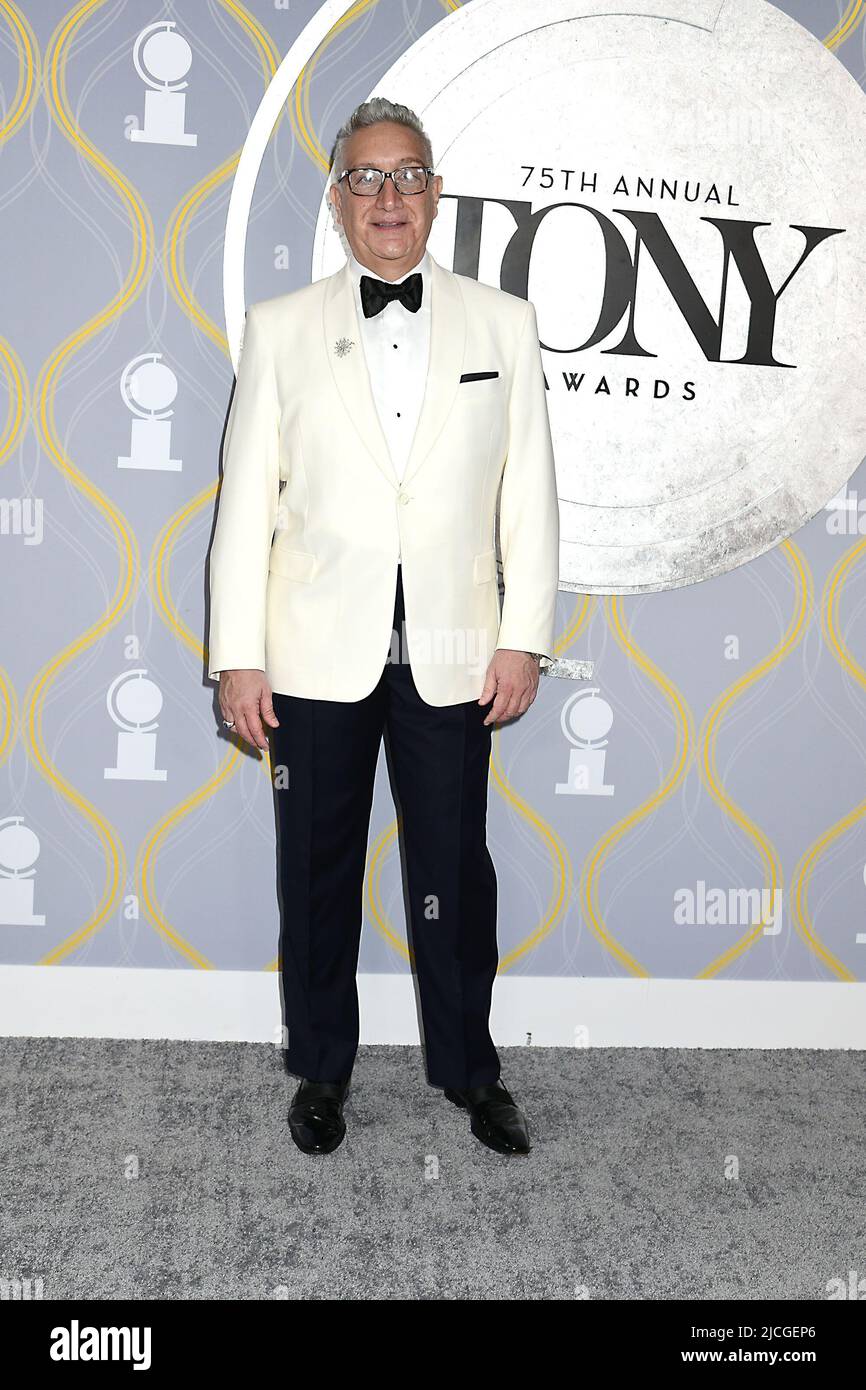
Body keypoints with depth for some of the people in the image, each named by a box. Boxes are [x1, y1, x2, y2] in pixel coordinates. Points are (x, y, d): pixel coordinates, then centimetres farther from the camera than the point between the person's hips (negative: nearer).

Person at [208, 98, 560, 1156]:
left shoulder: (502, 323, 6)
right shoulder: (279, 328, 4)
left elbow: (529, 494, 4)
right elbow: (246, 501, 2)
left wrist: (524, 637, -1)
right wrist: (237, 657, -2)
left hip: (450, 658, 0)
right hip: (318, 655, 0)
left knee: (454, 870, 9)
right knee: (317, 870, 11)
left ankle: (469, 1068, 28)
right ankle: (321, 1070, 29)